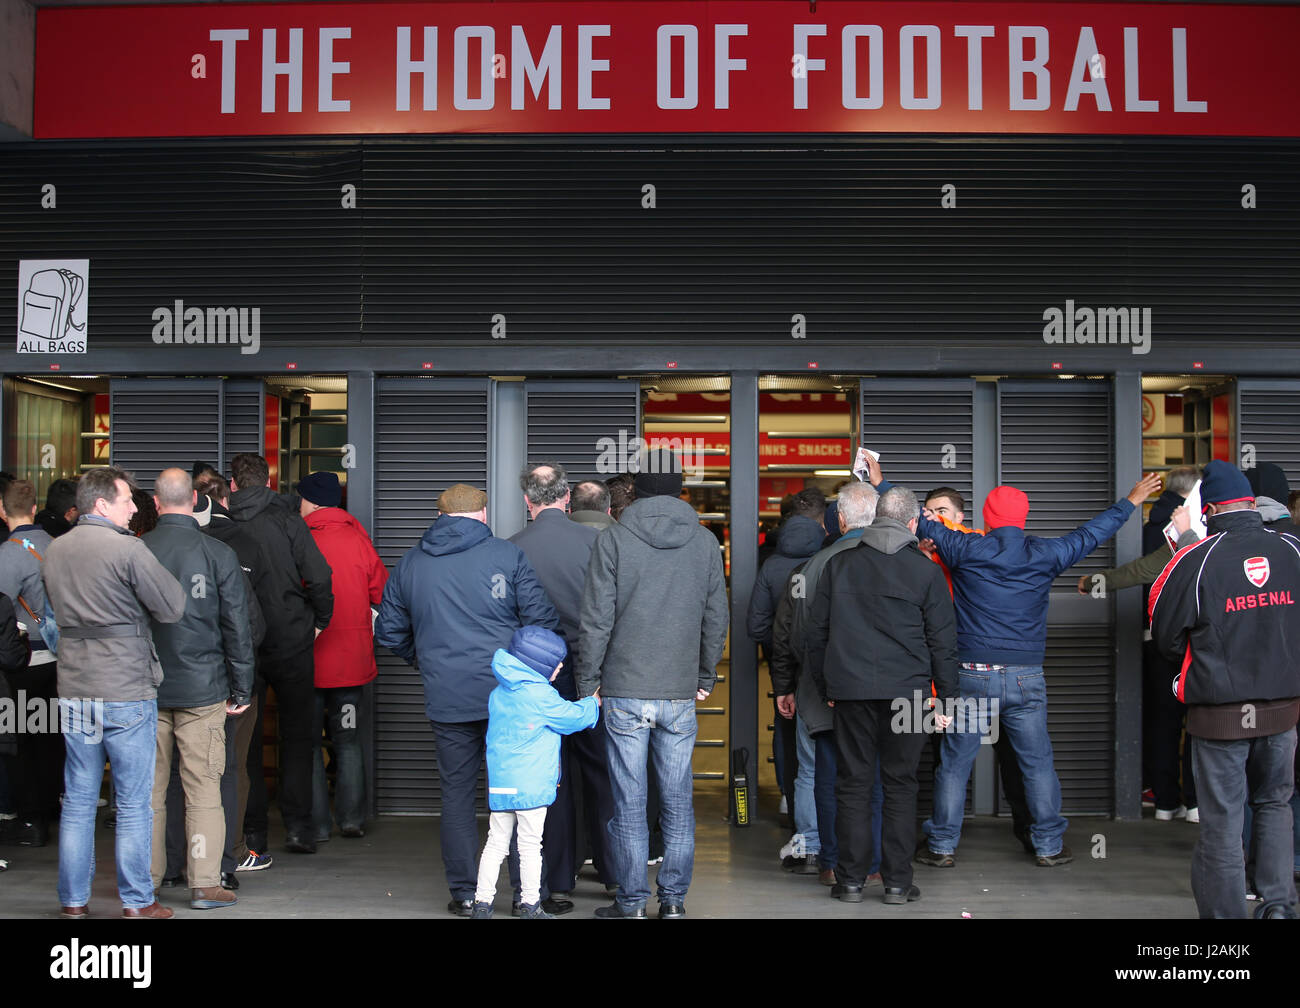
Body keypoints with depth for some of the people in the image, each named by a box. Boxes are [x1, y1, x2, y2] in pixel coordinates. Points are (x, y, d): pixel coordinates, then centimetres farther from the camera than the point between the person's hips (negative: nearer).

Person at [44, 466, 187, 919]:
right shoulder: (128, 550, -15)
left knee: (78, 801, 14)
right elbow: (173, 608, -11)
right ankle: (136, 902, 12)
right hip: (127, 694, -6)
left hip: (73, 692, 6)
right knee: (133, 804, 4)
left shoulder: (55, 550, 7)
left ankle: (73, 900, 21)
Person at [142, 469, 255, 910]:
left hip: (146, 688, 2)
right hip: (202, 689, -2)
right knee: (203, 787, 3)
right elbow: (237, 628, -5)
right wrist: (241, 690, 4)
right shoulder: (219, 554, -8)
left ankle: (146, 877, 23)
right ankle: (205, 884, 5)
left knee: (148, 785, 12)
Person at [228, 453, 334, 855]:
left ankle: (252, 833, 12)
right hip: (291, 644, -1)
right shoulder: (287, 521, -5)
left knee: (245, 738, 10)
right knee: (297, 734, 10)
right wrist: (319, 622, 3)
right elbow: (319, 578, -12)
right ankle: (298, 825, 7)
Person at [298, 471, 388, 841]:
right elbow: (384, 593, 5)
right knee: (348, 741, 15)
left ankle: (316, 823, 10)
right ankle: (352, 819, 15)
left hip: (308, 661, -3)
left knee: (308, 743, 8)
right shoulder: (359, 542, -1)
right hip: (352, 660, 4)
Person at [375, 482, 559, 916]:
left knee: (456, 792, 11)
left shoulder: (410, 563, 8)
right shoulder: (507, 555, -3)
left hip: (446, 699, 2)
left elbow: (390, 632, 14)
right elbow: (542, 621, -7)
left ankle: (464, 892, 13)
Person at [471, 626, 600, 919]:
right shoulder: (542, 695, -12)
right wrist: (595, 701, 15)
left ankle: (483, 901, 13)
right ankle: (530, 905, 10)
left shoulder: (498, 694, 10)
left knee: (496, 842, 12)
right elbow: (573, 717, -3)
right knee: (530, 845, 3)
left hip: (498, 783, 6)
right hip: (531, 785, -6)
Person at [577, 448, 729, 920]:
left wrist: (587, 683, 2)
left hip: (624, 692, -2)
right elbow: (716, 619, 8)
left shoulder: (612, 539, -5)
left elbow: (596, 620, -6)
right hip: (681, 695, 3)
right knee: (678, 801, 10)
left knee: (629, 802, 4)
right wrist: (705, 678, 18)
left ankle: (632, 902, 10)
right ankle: (674, 899, 15)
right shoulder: (705, 541, 4)